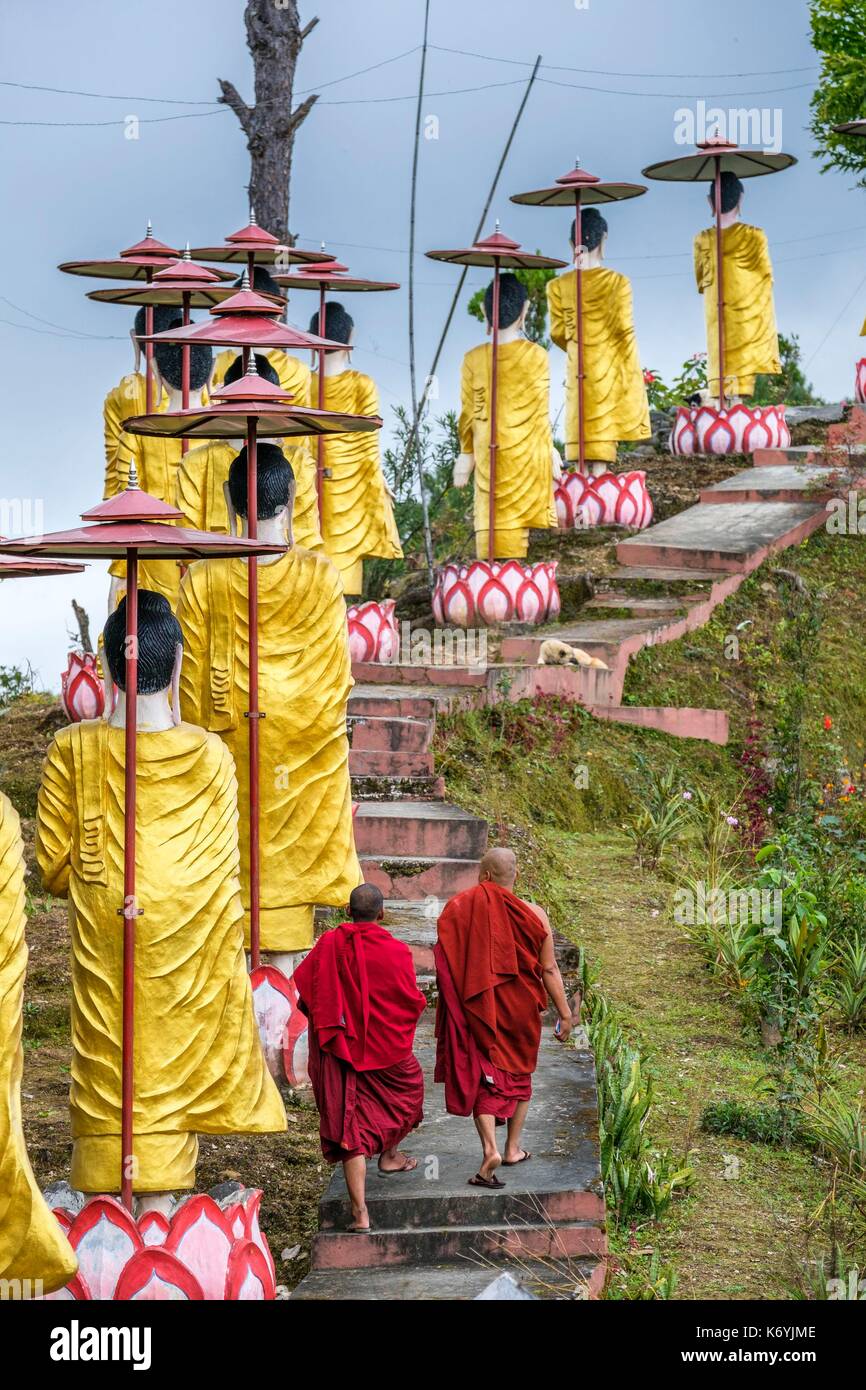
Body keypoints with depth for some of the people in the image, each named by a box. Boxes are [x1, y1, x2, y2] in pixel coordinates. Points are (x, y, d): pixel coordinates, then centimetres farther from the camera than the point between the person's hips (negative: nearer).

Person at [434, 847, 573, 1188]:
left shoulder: (457, 909, -8)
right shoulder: (533, 914, -9)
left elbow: (444, 963, -3)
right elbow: (549, 969, -7)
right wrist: (564, 1013, 1)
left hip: (476, 1007, -1)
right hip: (520, 1008, 1)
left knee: (482, 1077, 4)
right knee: (519, 1073, 20)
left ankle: (489, 1148, -15)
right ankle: (513, 1148, 28)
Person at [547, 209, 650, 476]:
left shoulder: (558, 286, -1)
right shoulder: (617, 282, -8)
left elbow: (558, 333, 1)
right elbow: (624, 331, -9)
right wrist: (635, 376, -1)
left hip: (578, 373, 2)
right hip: (611, 371, -2)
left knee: (582, 435, 7)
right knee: (603, 440, -3)